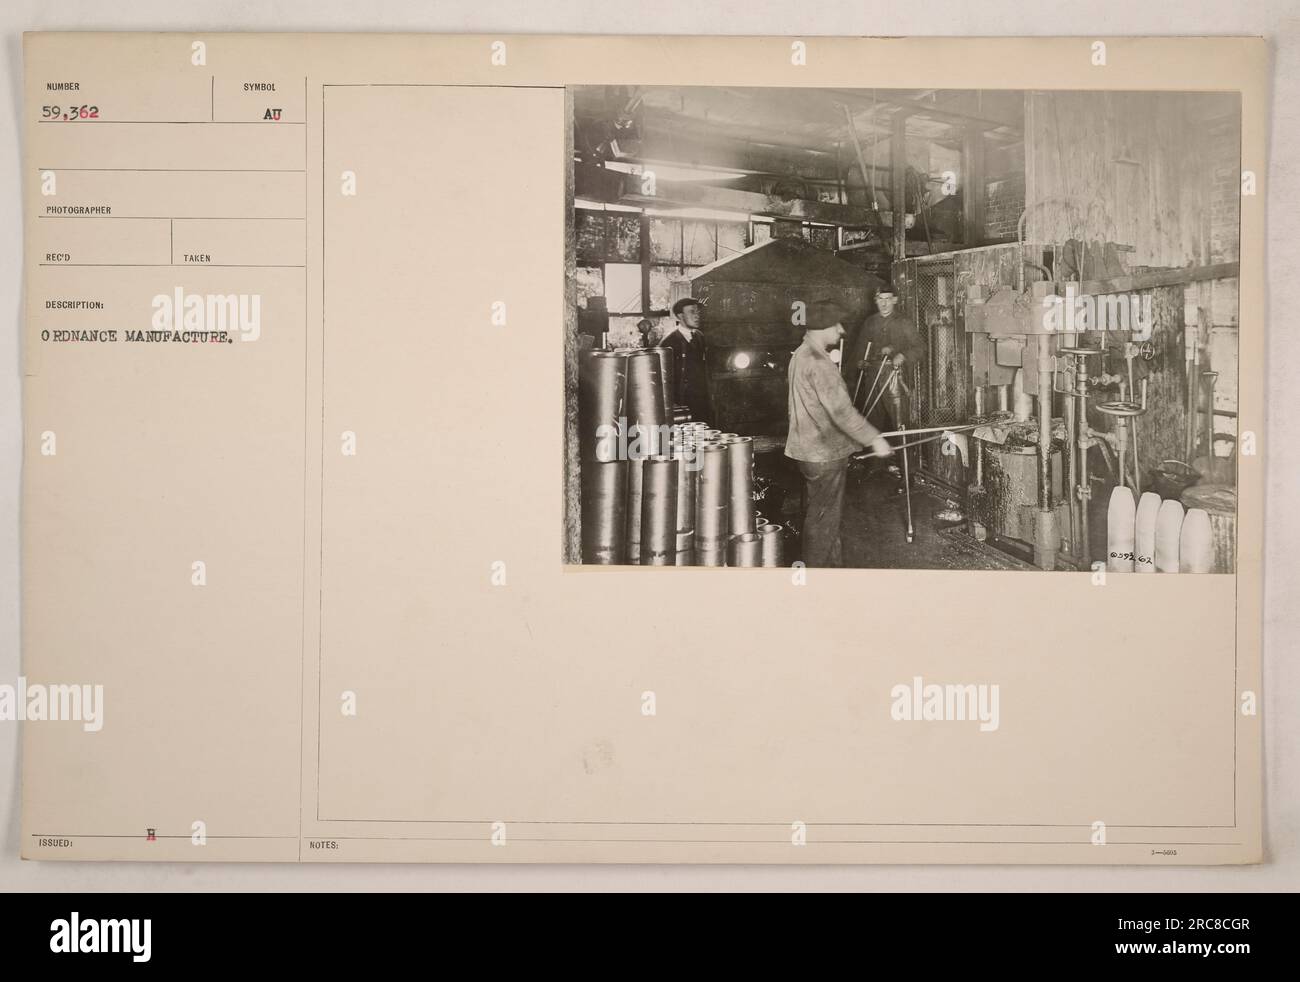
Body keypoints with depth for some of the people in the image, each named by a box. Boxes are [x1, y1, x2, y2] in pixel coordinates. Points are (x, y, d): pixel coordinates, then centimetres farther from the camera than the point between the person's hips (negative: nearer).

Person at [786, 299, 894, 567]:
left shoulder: (801, 355, 12)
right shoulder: (818, 362, -23)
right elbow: (841, 410, -28)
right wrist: (874, 439, -25)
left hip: (810, 451, 10)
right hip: (825, 454, -10)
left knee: (827, 515, 19)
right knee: (823, 519, 0)